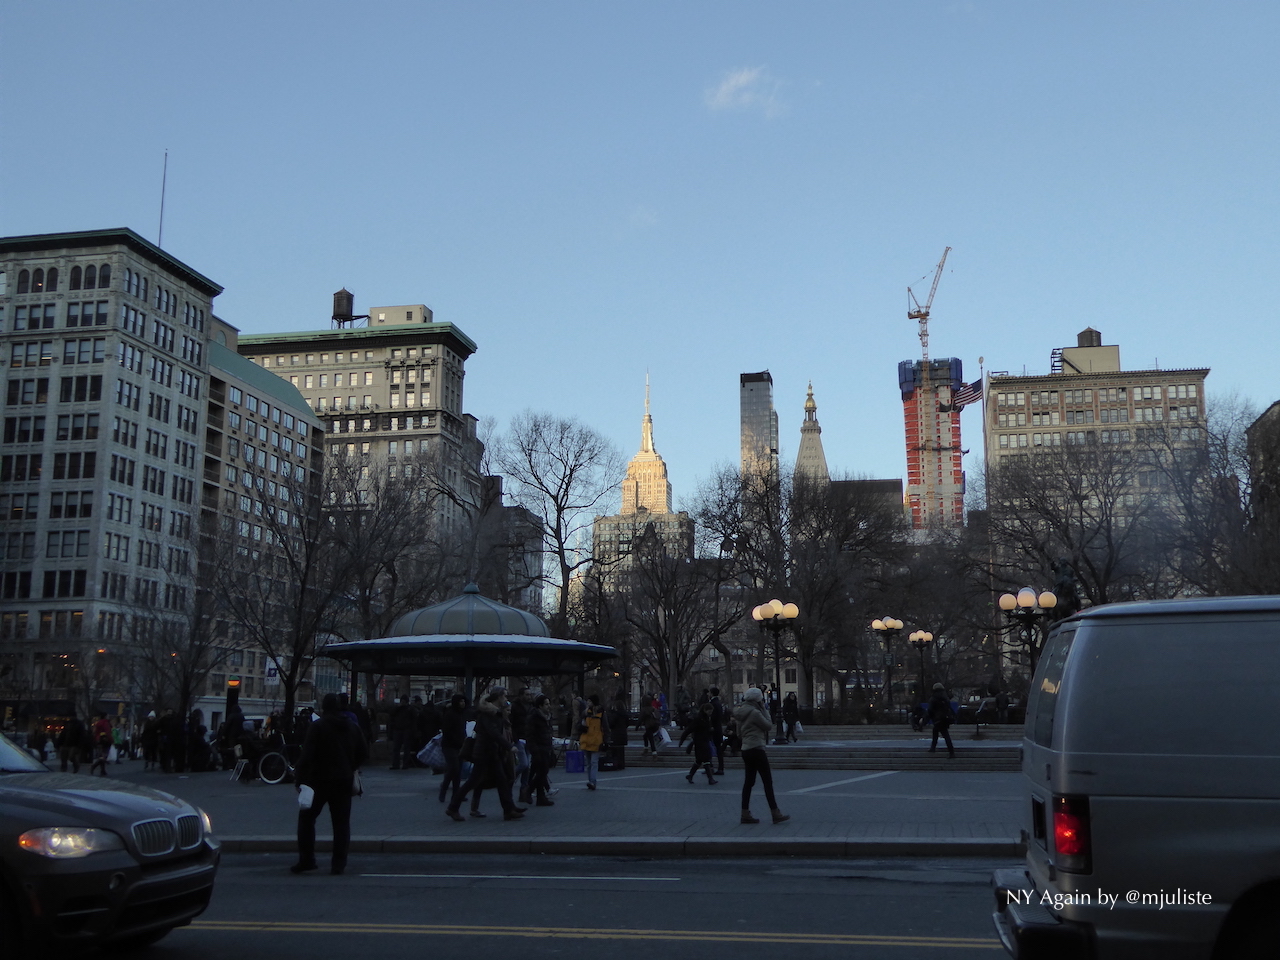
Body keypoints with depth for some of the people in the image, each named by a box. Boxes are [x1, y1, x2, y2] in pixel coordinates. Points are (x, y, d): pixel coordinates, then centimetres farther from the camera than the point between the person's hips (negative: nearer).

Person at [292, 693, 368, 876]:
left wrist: (299, 777, -14)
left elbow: (307, 754, -16)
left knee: (306, 818, 9)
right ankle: (339, 863, 3)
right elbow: (363, 753, 12)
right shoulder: (352, 728, 9)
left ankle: (306, 859, 4)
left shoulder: (318, 726, -8)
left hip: (320, 779, -4)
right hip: (344, 781, 4)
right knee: (341, 823, 6)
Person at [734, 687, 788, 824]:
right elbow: (768, 726, -6)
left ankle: (745, 813, 9)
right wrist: (764, 710, -1)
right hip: (756, 749, -9)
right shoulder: (755, 712, -15)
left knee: (749, 782, 10)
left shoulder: (741, 713, 11)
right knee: (768, 781, -4)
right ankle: (775, 813, -3)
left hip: (746, 750, 9)